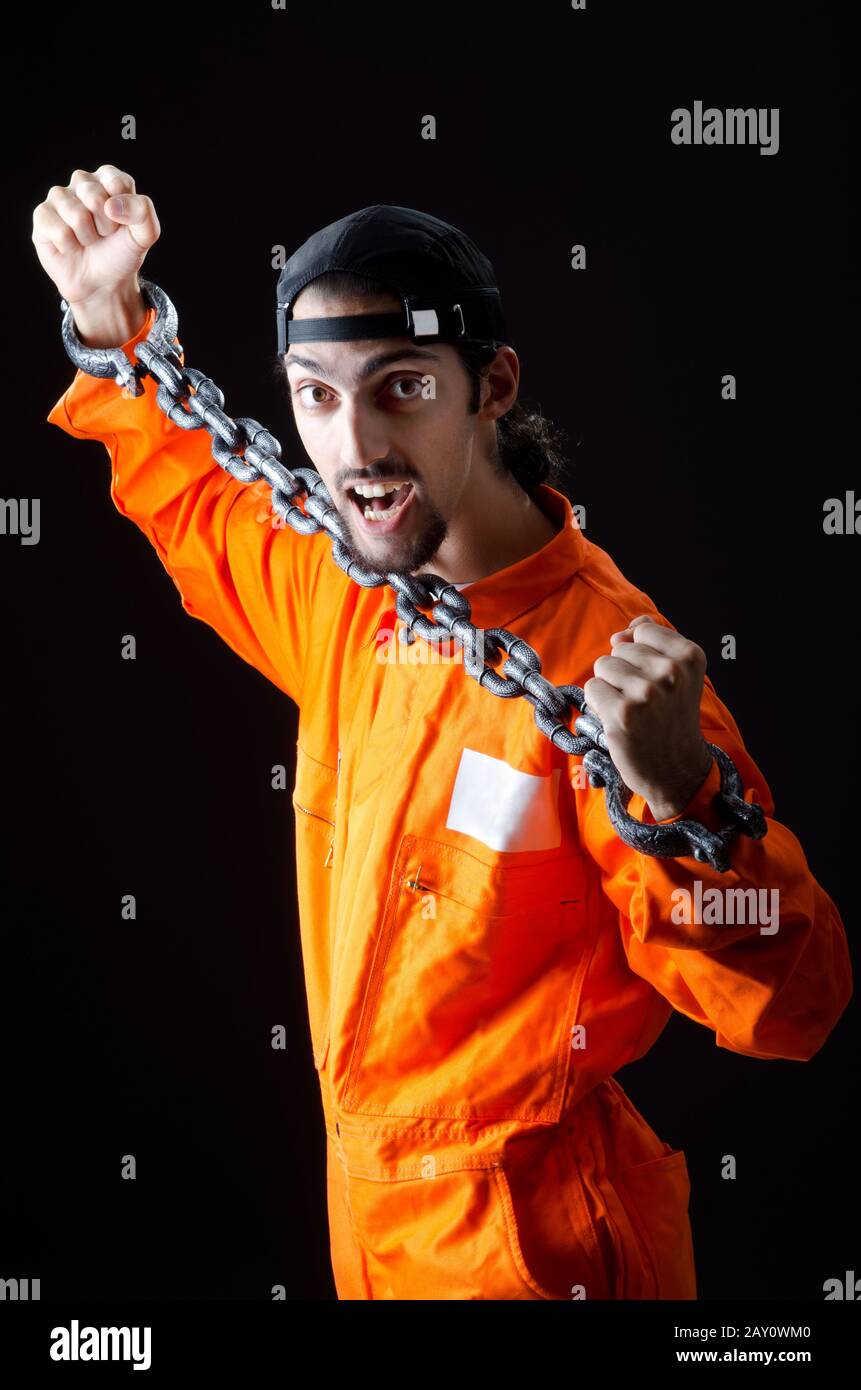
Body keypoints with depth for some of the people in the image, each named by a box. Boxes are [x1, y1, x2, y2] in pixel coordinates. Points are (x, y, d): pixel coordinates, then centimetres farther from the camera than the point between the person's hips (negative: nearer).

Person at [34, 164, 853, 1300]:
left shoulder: (601, 659, -26)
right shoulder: (342, 592, -5)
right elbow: (192, 506, 18)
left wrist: (679, 797, -43)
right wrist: (110, 321, 4)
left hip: (526, 1244, -7)